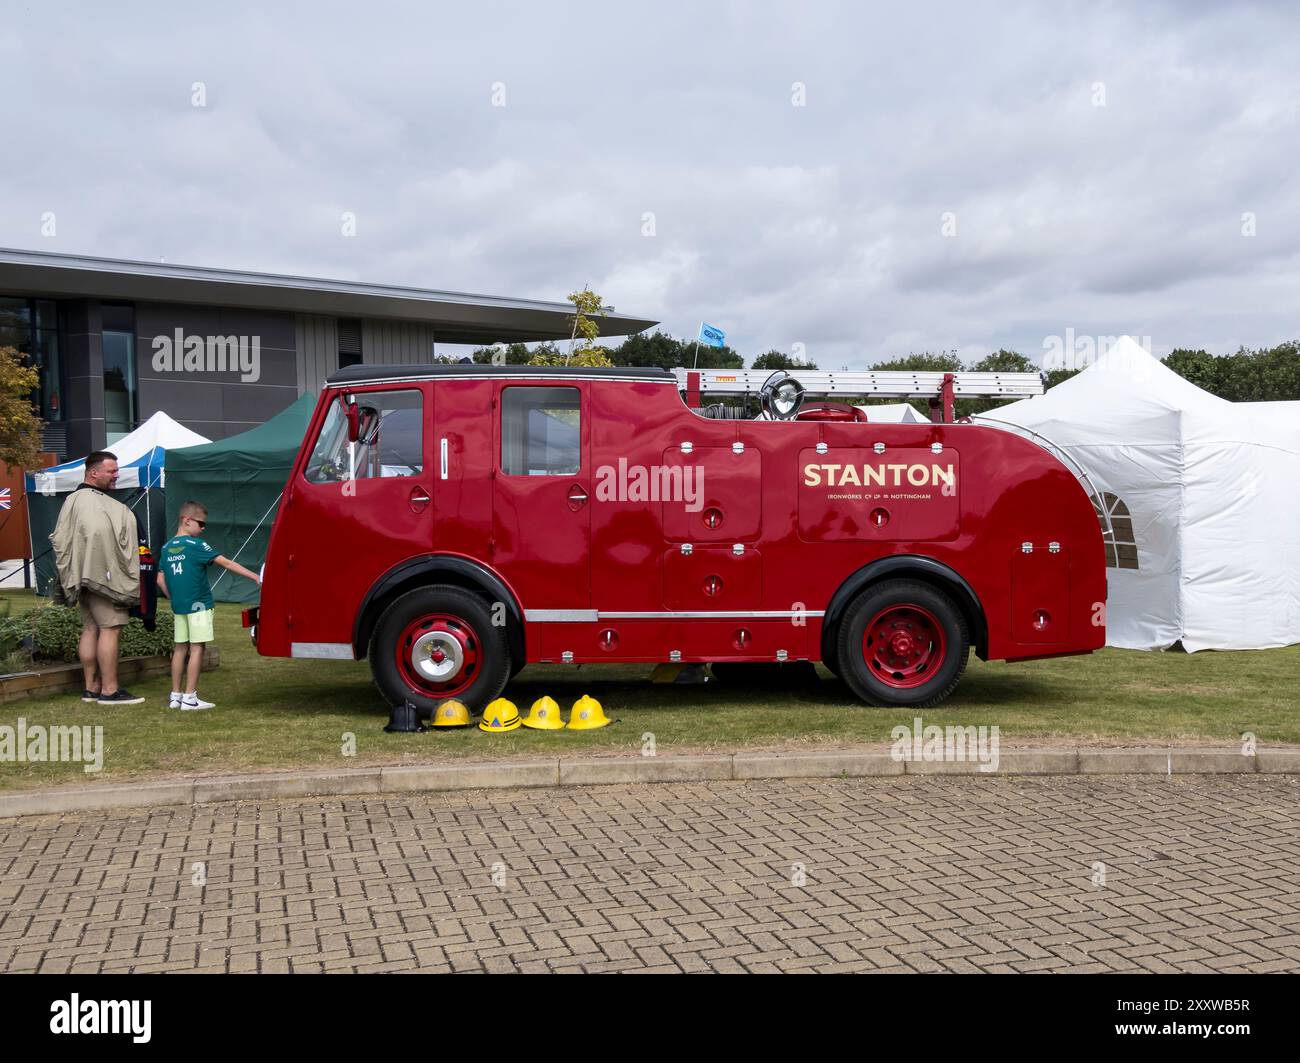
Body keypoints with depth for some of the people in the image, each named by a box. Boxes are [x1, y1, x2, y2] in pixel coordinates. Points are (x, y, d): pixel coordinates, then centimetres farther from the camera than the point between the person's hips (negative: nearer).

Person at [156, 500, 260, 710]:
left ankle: (175, 696, 16)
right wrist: (256, 577, -15)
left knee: (180, 647, 12)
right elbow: (226, 563, -15)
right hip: (198, 605, -7)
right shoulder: (195, 545, -11)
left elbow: (161, 580, 11)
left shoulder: (166, 547, 9)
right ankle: (189, 698, -3)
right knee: (197, 647, -3)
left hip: (178, 606, 7)